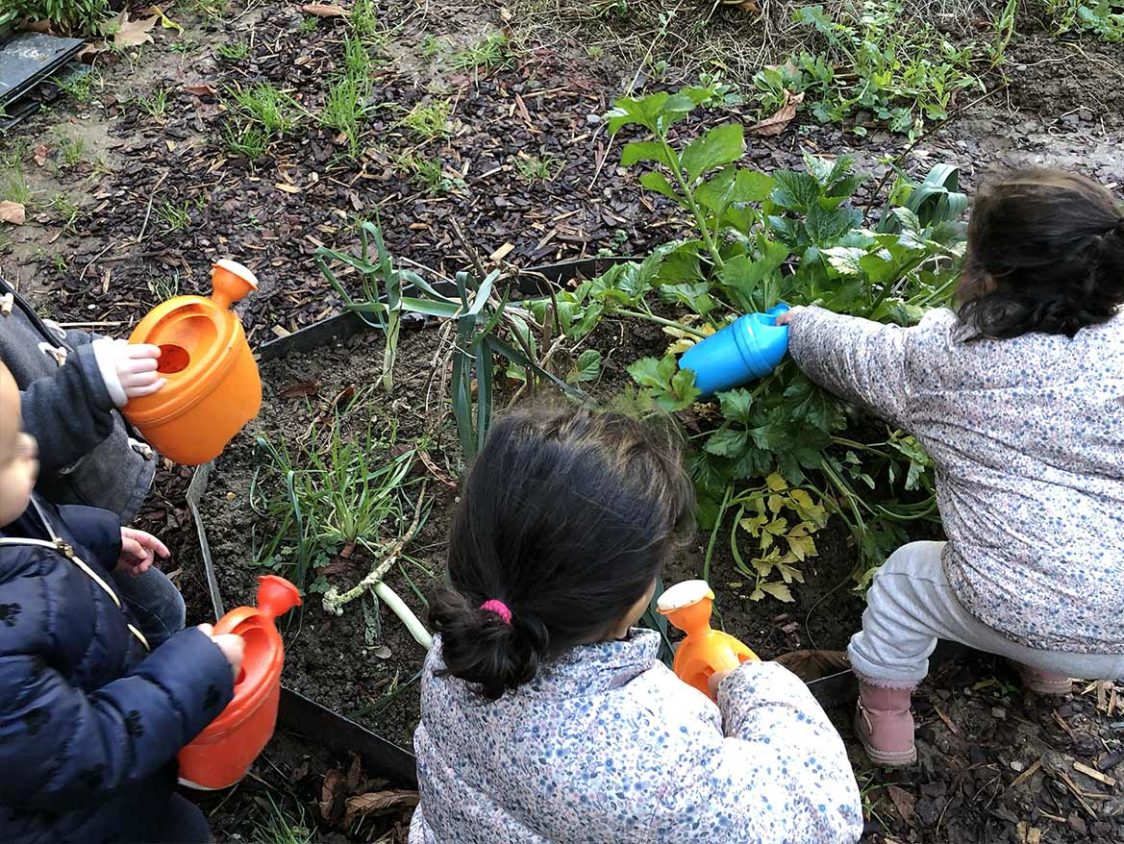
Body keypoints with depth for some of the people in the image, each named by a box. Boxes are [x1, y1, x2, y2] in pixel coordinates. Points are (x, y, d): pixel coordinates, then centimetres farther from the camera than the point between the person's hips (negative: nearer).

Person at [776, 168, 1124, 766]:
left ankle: (885, 721, 41)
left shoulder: (943, 358, -12)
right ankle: (1048, 671, 61)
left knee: (904, 578, 26)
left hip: (1021, 621, -4)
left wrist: (801, 324, 30)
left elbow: (854, 354, 7)